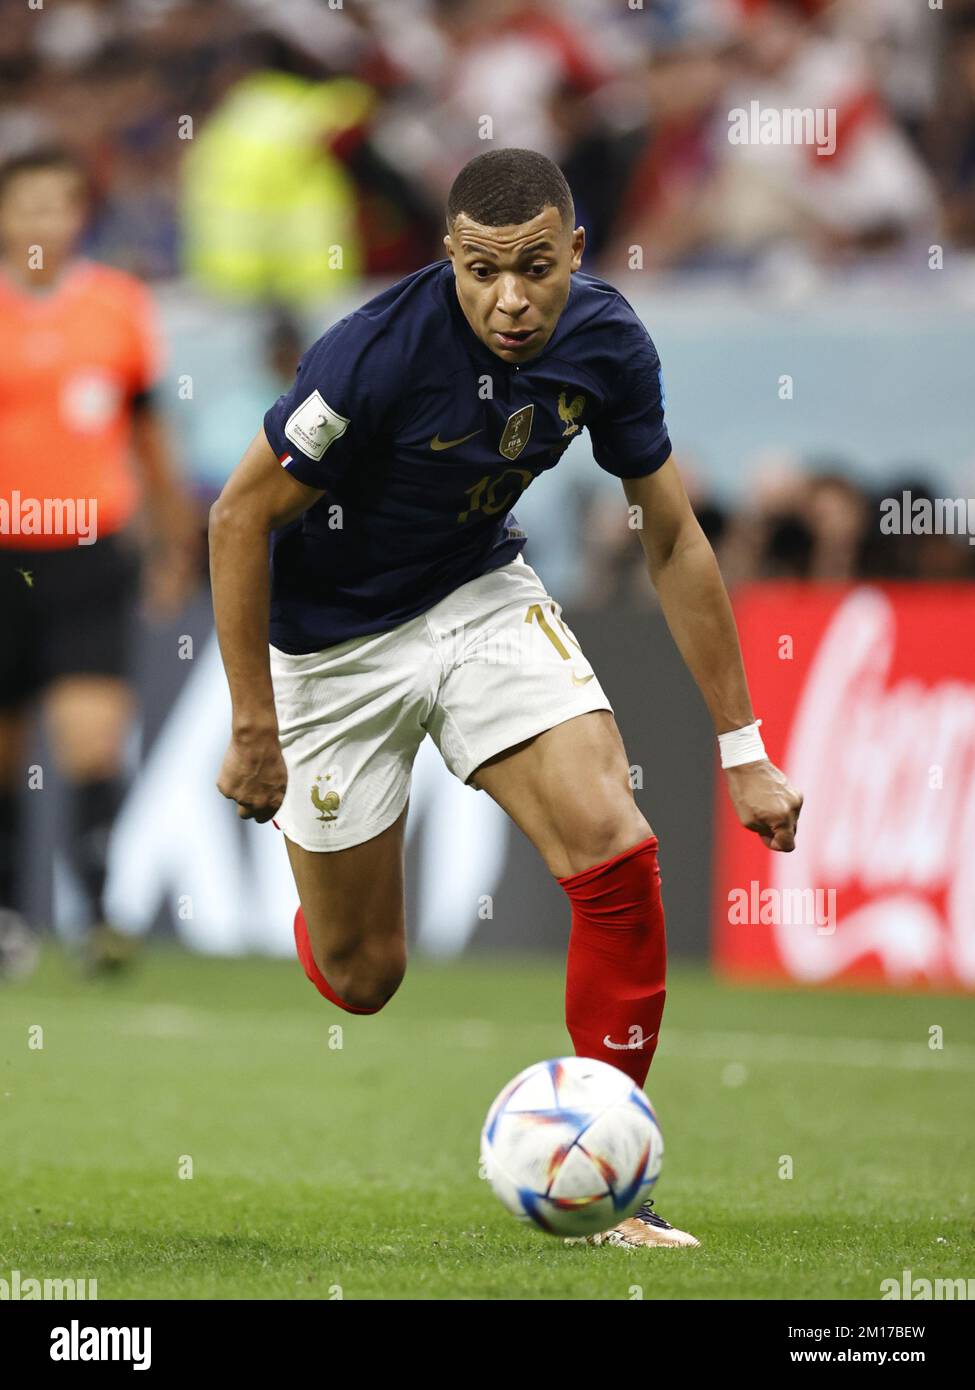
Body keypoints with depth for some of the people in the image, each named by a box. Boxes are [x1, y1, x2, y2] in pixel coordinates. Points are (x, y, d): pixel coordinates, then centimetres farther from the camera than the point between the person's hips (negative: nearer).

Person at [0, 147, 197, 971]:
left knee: (93, 740, -15)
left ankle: (99, 911, -15)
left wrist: (176, 540, 23)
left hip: (91, 558, 0)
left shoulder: (119, 304, 4)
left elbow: (147, 429, 16)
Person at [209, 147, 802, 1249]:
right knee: (361, 980, 3)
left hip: (483, 597, 4)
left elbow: (672, 540, -1)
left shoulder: (606, 342, -15)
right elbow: (240, 516, -18)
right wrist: (254, 733, -16)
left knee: (616, 848, -19)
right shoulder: (378, 353, -30)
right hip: (335, 640, -4)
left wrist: (740, 747, 0)